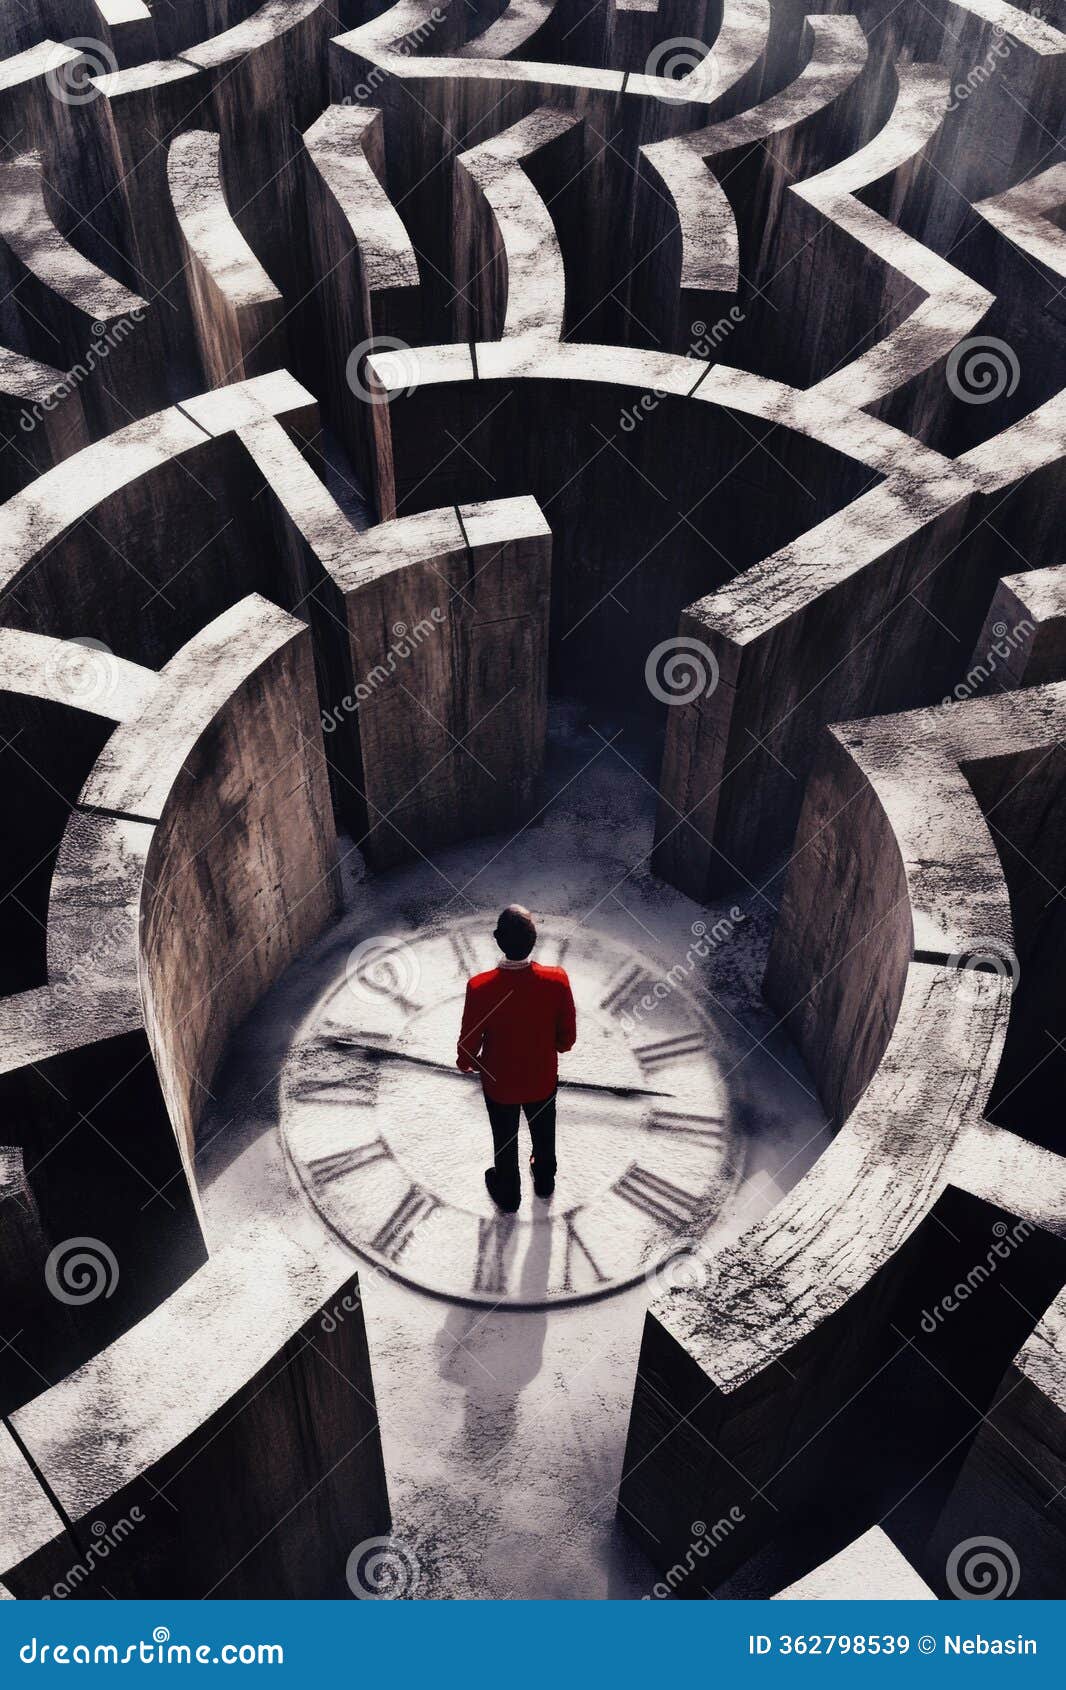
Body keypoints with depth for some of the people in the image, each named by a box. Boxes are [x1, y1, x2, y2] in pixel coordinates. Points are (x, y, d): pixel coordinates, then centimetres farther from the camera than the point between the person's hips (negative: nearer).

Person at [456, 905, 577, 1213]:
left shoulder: (480, 988, -33)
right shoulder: (557, 981, -28)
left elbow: (469, 1042, -17)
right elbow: (568, 1037, -13)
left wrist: (466, 1063, 7)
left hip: (499, 1083, -1)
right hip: (543, 1080, 1)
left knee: (505, 1142, 26)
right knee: (544, 1134, 31)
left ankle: (507, 1195, 51)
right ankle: (544, 1181, 57)